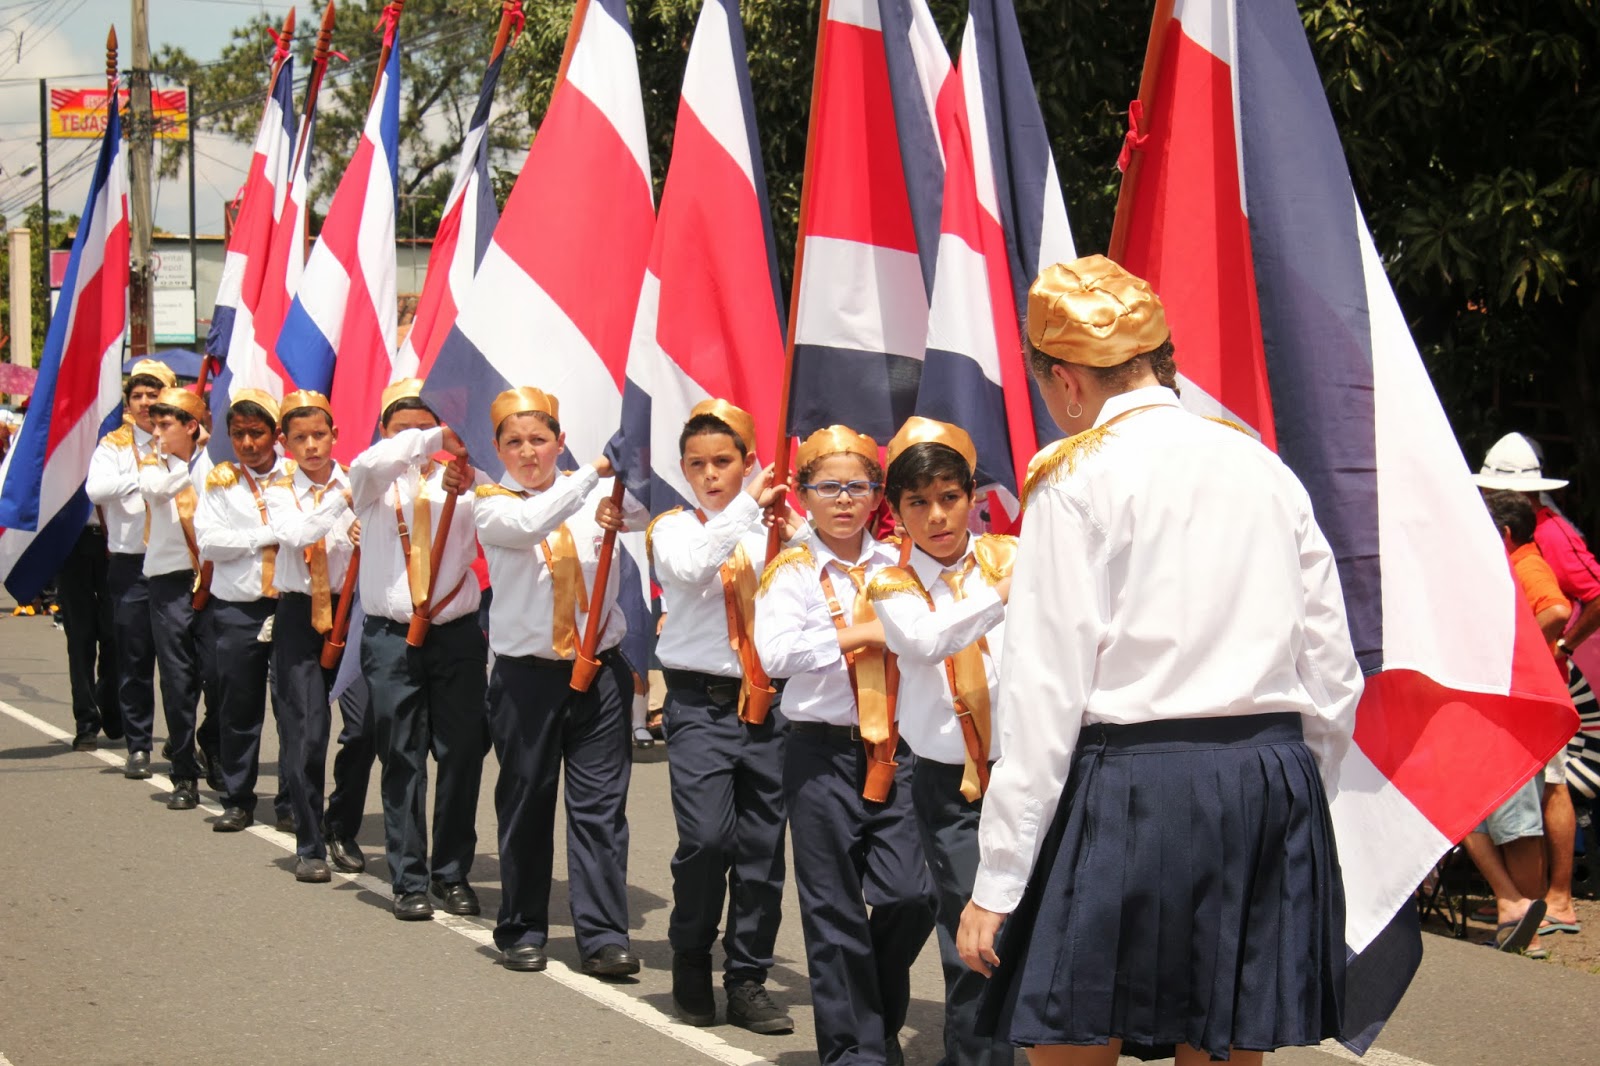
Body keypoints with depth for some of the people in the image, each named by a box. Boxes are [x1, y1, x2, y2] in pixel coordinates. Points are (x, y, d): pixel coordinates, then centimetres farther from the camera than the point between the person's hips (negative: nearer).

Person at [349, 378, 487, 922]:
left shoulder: (463, 482, 7)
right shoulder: (375, 482, 7)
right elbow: (374, 463, -17)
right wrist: (435, 440, -26)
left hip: (457, 634, 1)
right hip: (392, 637, -1)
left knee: (462, 755, 2)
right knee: (402, 759, 2)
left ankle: (453, 874, 15)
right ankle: (409, 881, 8)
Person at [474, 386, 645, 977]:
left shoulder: (592, 494, 6)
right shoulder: (492, 506, 0)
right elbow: (529, 524, -23)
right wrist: (595, 472, -30)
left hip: (600, 670, 1)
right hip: (527, 676, -1)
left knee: (600, 805, 0)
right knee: (525, 805, 8)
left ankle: (604, 935, 3)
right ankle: (522, 930, 20)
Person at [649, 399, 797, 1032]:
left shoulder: (772, 533, 10)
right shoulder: (673, 528, 3)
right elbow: (691, 567, -20)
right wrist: (746, 504, -17)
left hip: (766, 704, 3)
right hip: (700, 702, -3)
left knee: (762, 847, 4)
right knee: (706, 836, -15)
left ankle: (747, 980, 15)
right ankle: (690, 965, 7)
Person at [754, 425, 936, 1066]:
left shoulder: (896, 565, 9)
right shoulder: (792, 572, -1)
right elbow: (774, 653, -17)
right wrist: (863, 633, -17)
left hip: (896, 751, 2)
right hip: (824, 753, -2)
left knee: (909, 897, -4)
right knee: (835, 910, 2)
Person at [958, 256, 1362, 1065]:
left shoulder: (1078, 477, -4)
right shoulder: (1264, 469, 12)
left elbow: (1046, 692, -9)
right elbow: (1333, 677, 12)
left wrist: (996, 882, -7)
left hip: (1130, 794, -6)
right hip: (1271, 787, 6)